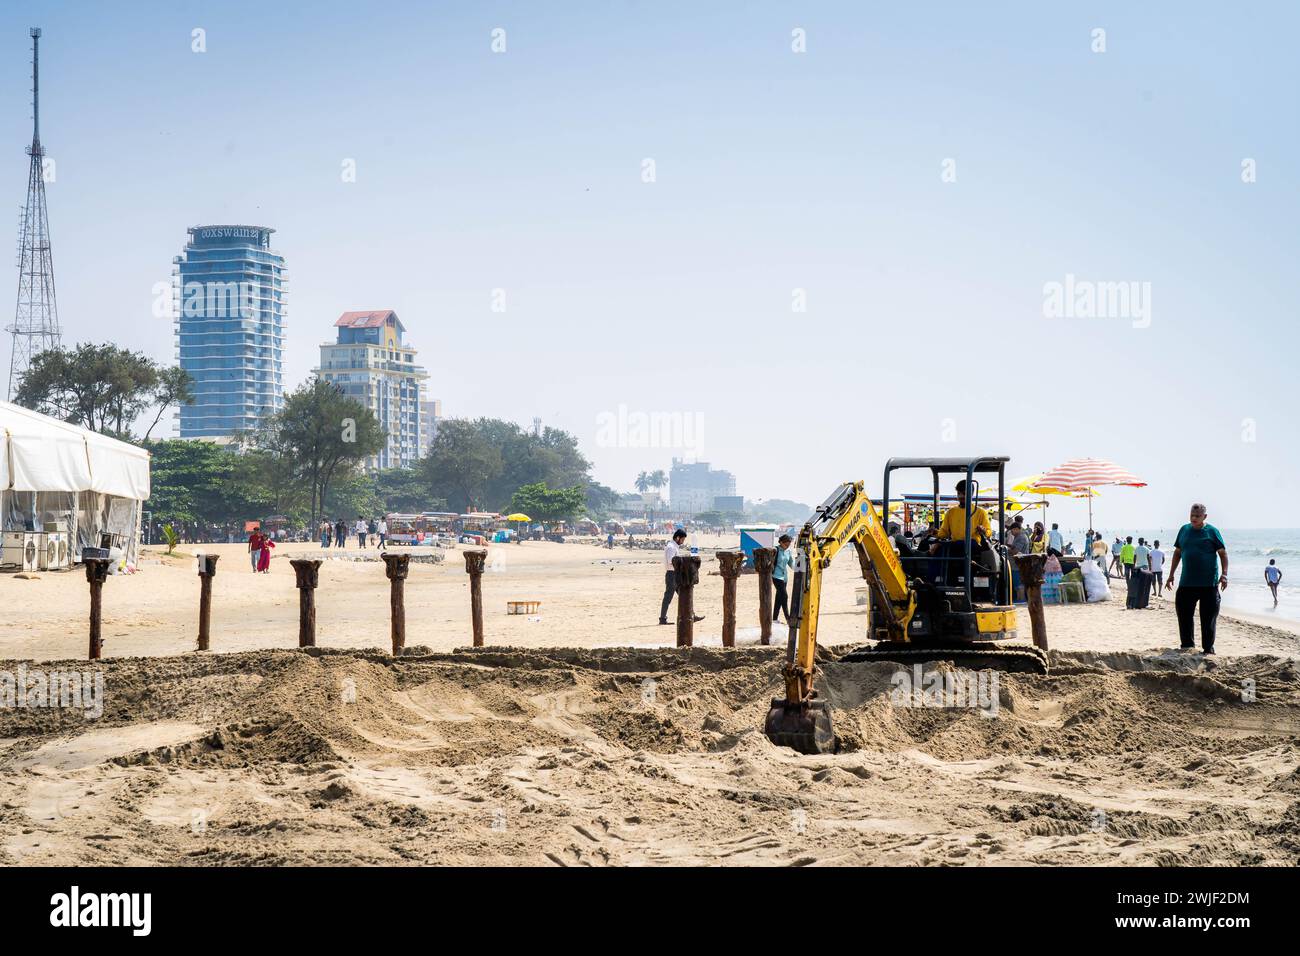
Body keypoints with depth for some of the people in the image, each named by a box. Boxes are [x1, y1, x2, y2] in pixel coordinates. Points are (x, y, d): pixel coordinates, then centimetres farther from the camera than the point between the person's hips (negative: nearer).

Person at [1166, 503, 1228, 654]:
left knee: (1208, 617, 0)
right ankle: (1187, 644, 19)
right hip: (1186, 583, 4)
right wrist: (1171, 574, 15)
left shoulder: (1212, 531, -2)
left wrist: (1224, 574, -12)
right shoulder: (1184, 530, 10)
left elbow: (1223, 553, -1)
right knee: (1184, 613, 5)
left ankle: (1208, 648, 8)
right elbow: (1177, 552, 18)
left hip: (1208, 583, -4)